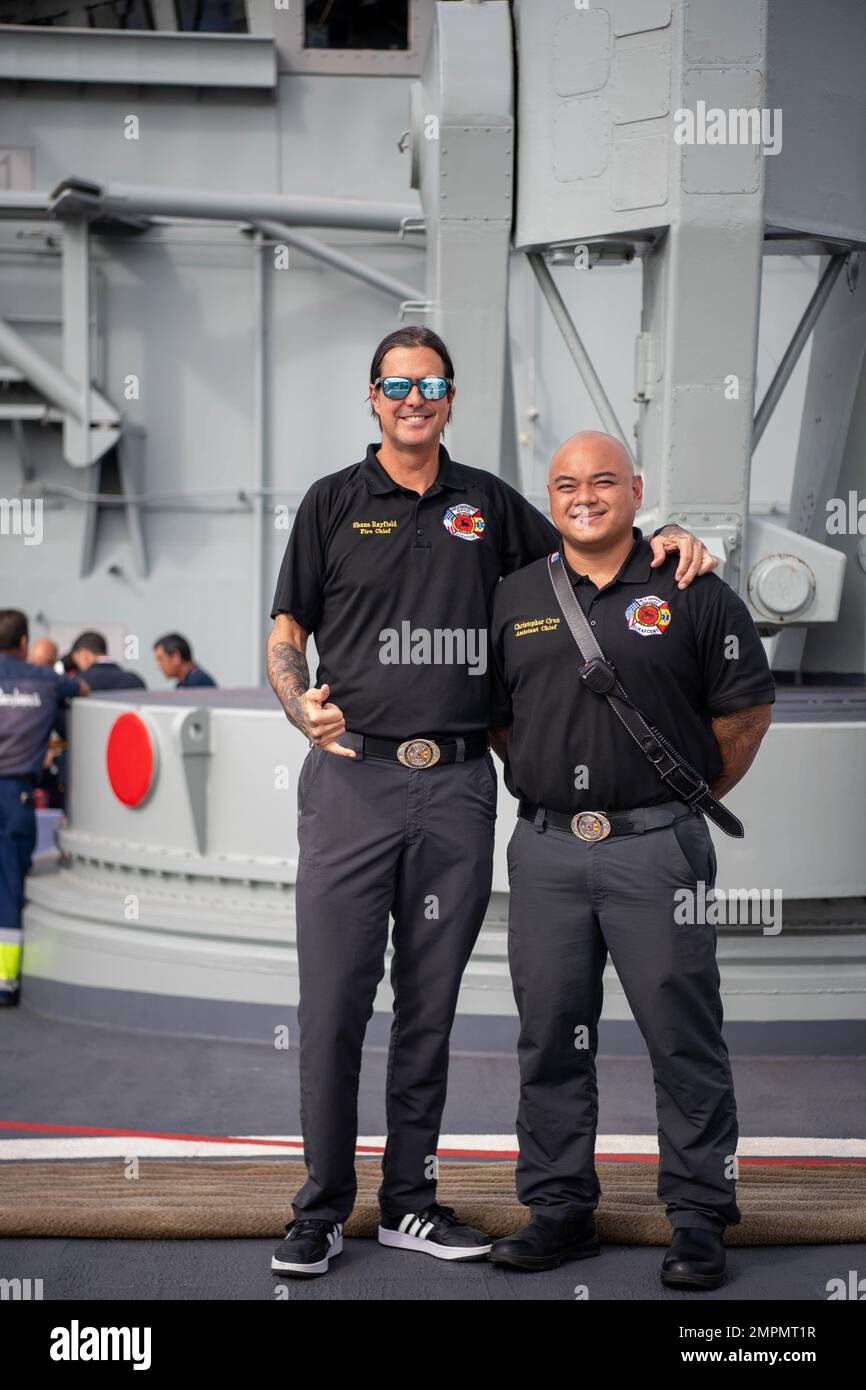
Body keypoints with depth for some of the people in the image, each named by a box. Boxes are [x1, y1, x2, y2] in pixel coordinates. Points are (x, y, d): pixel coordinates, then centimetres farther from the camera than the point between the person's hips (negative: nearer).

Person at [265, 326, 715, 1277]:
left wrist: (662, 541, 3)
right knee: (333, 1002, -3)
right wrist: (303, 708, -15)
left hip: (458, 787, 3)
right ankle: (321, 1209, 9)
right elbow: (285, 636, 5)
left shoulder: (488, 503, 13)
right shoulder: (333, 502, 6)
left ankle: (410, 1200, 20)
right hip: (352, 778, -2)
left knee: (429, 1004, 9)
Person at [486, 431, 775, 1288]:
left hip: (656, 844, -3)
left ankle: (699, 1218, 11)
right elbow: (495, 717, 18)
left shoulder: (692, 594, 1)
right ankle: (559, 1208, 20)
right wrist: (549, 783, 11)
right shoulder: (514, 599, 10)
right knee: (550, 1038, 8)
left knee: (683, 1035, 0)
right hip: (546, 847, 3)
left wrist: (693, 797, 8)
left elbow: (746, 708, 6)